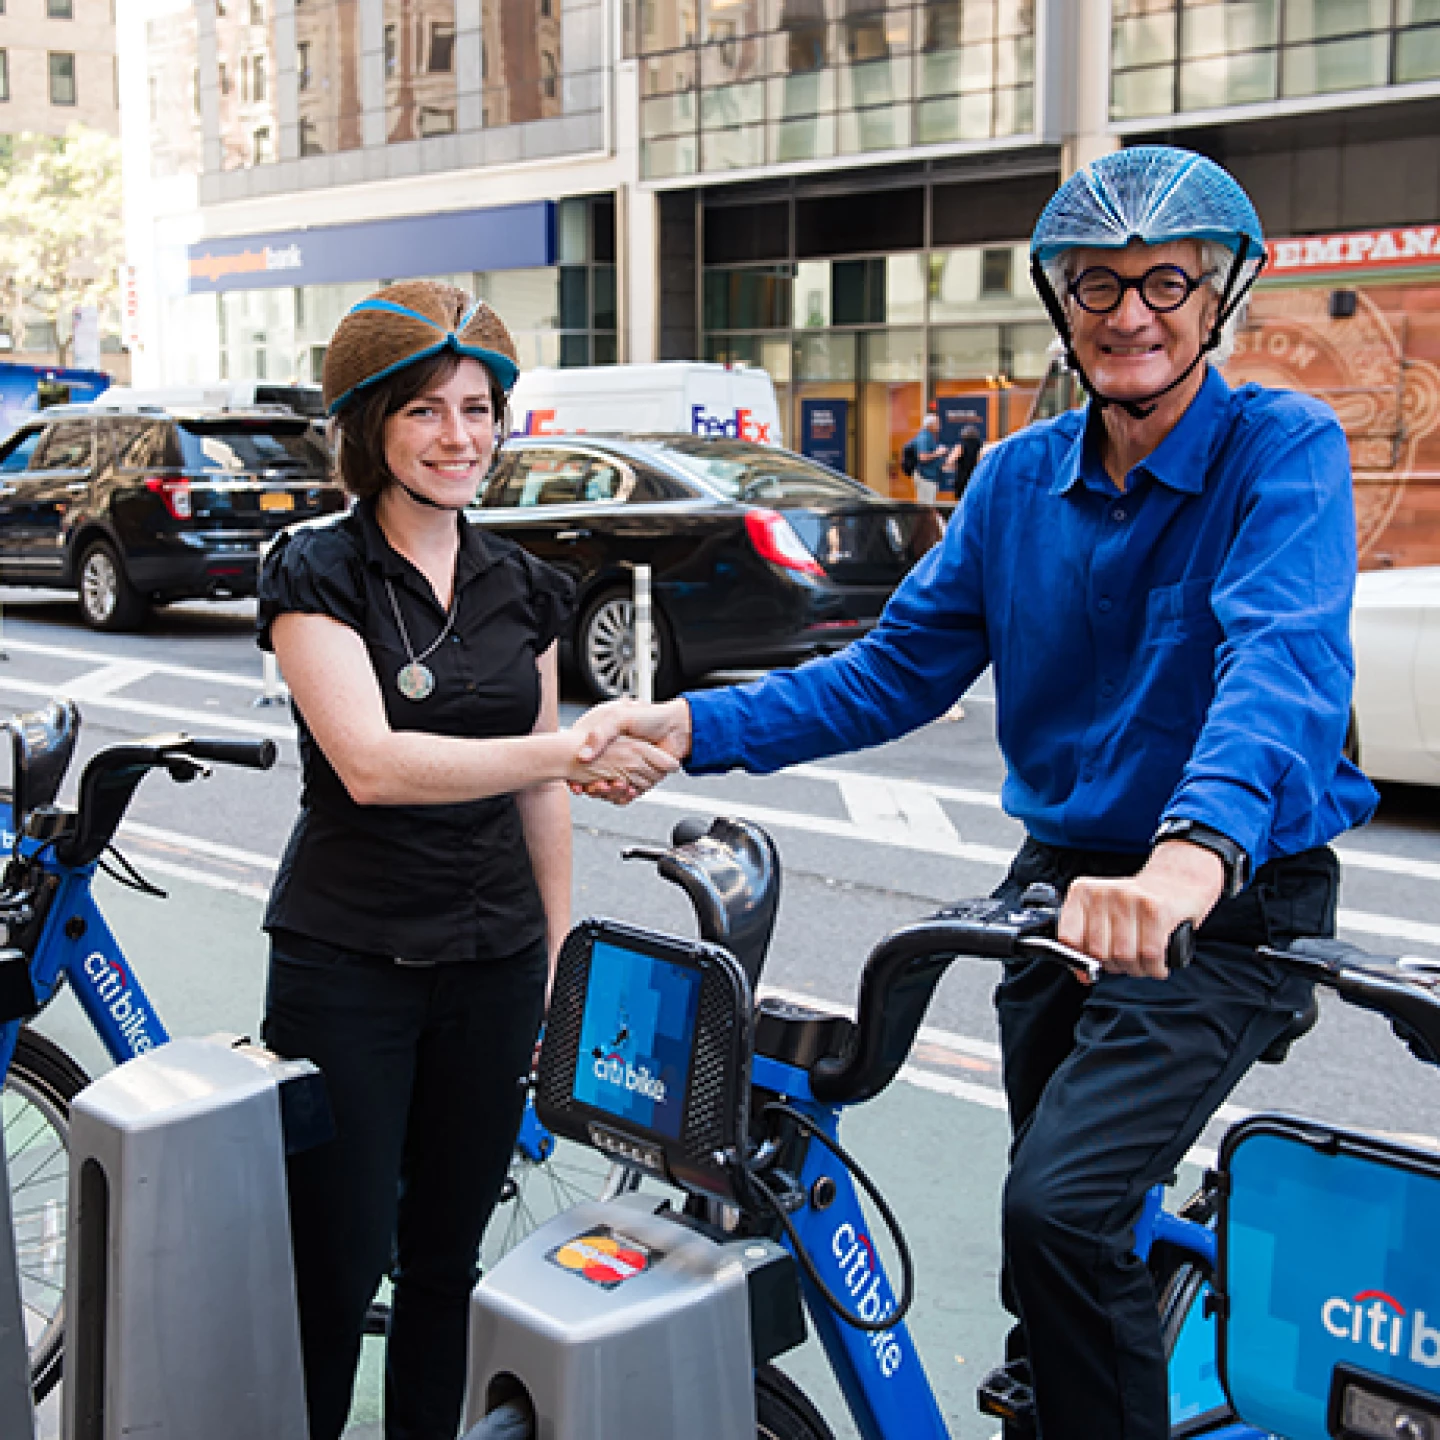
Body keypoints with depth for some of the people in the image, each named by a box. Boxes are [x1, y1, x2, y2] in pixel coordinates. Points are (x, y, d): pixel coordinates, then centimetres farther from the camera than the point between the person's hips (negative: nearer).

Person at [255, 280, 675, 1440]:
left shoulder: (521, 588, 7)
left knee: (447, 1259, 14)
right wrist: (568, 751, -34)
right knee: (333, 1270, 1)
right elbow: (370, 762, -23)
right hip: (346, 963, -4)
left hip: (491, 962, 5)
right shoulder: (317, 573, -8)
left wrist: (559, 961, 11)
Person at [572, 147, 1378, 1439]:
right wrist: (698, 726, -10)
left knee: (1060, 1209, -22)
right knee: (1058, 1227, 19)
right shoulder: (1020, 478, 3)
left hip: (1232, 907, -5)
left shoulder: (1284, 451, -14)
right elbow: (898, 668, 3)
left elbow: (1285, 659, -32)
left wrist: (1195, 850, -51)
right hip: (1062, 882, 6)